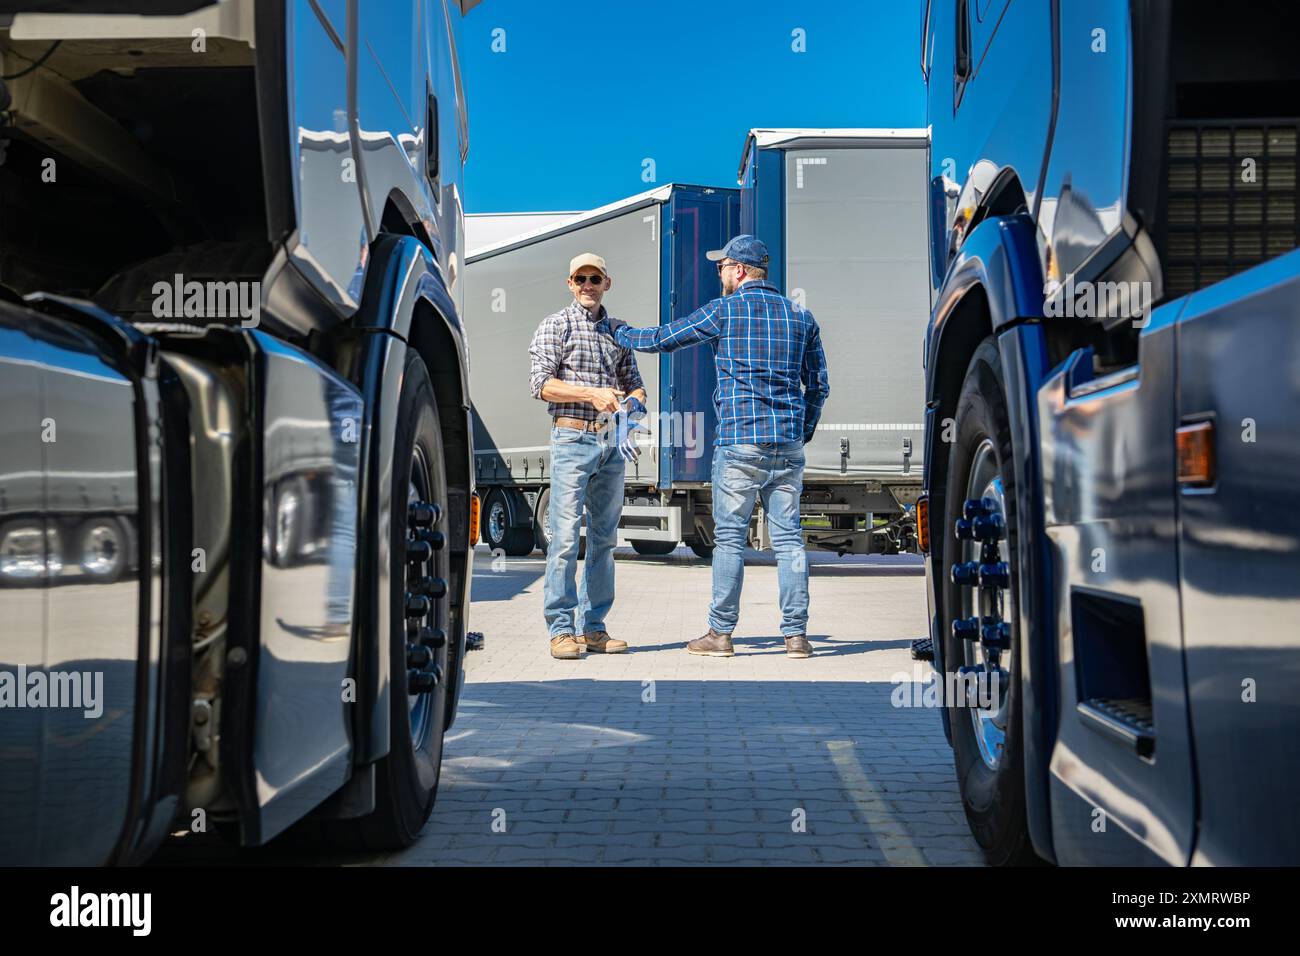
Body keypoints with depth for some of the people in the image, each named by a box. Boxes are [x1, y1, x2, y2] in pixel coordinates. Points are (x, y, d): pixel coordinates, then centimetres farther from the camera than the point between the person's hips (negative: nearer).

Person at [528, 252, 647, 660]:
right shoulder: (555, 325, 2)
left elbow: (634, 382, 20)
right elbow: (541, 383, -7)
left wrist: (634, 399, -4)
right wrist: (591, 393, -17)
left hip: (612, 442, 6)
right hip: (572, 439, -5)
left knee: (604, 537, 7)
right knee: (566, 535, -9)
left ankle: (592, 626, 14)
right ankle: (562, 629, -4)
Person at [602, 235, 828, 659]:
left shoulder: (723, 311, -2)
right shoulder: (800, 316, 11)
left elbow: (660, 339, 5)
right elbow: (819, 384, 14)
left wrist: (617, 330, 23)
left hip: (738, 441, -4)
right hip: (788, 445, 4)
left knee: (729, 538, 2)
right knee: (789, 538, 5)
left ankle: (721, 633, 6)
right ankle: (796, 635, 4)